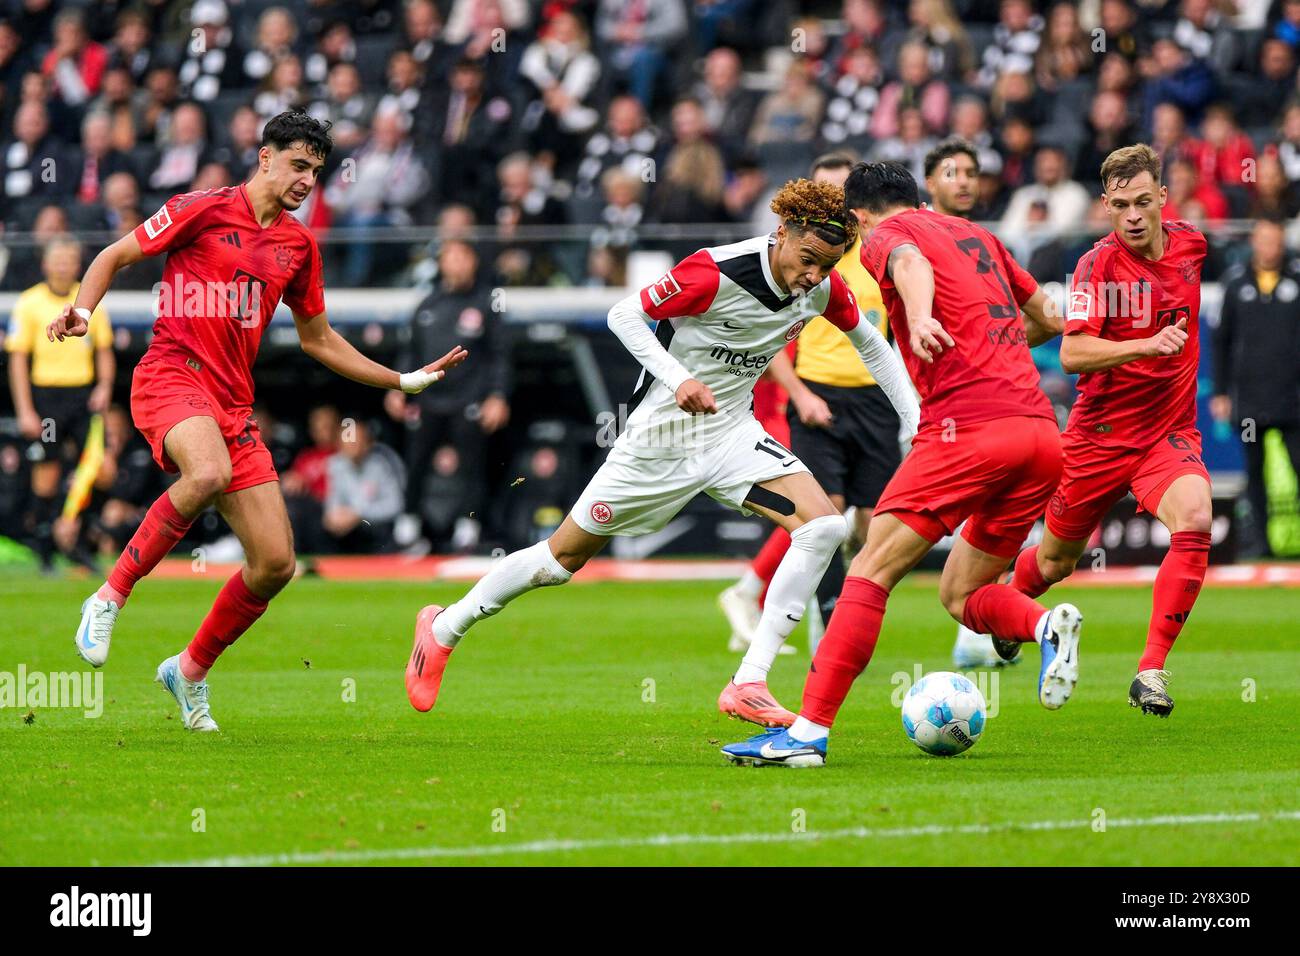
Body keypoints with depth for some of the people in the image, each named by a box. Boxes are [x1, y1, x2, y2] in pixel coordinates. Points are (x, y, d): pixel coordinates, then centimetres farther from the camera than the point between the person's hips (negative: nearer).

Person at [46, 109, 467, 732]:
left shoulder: (298, 245, 17)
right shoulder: (203, 210, -1)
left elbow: (317, 338, 28)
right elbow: (113, 258, 5)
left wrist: (405, 381, 25)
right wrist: (81, 311, -14)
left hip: (233, 403, 6)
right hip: (171, 374, -6)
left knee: (275, 564, -2)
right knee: (209, 473, -40)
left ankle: (191, 670, 20)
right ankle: (110, 597, -25)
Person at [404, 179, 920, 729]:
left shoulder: (825, 287, -9)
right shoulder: (716, 273, -27)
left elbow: (871, 344, 10)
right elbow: (625, 315, -18)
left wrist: (915, 420, 3)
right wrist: (677, 378, -31)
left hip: (731, 431, 5)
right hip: (661, 433, -5)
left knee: (823, 527, -18)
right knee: (564, 557, 5)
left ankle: (748, 685, -17)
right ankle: (444, 629, 29)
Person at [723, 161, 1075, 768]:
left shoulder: (885, 234, 6)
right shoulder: (975, 235, 26)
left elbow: (909, 263, -20)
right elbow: (1047, 318, 35)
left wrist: (920, 319, -40)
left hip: (968, 428, -7)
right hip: (1041, 430, 7)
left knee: (870, 573, -5)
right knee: (960, 597, 17)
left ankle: (809, 731, -12)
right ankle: (1047, 624, -11)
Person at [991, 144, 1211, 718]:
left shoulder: (1190, 243, -3)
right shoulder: (1098, 265, -17)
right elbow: (1072, 353, -28)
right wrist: (1148, 346, -39)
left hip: (1171, 429, 2)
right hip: (1101, 430, -2)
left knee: (1195, 520, -28)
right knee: (1054, 563, 13)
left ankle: (1151, 672, -24)